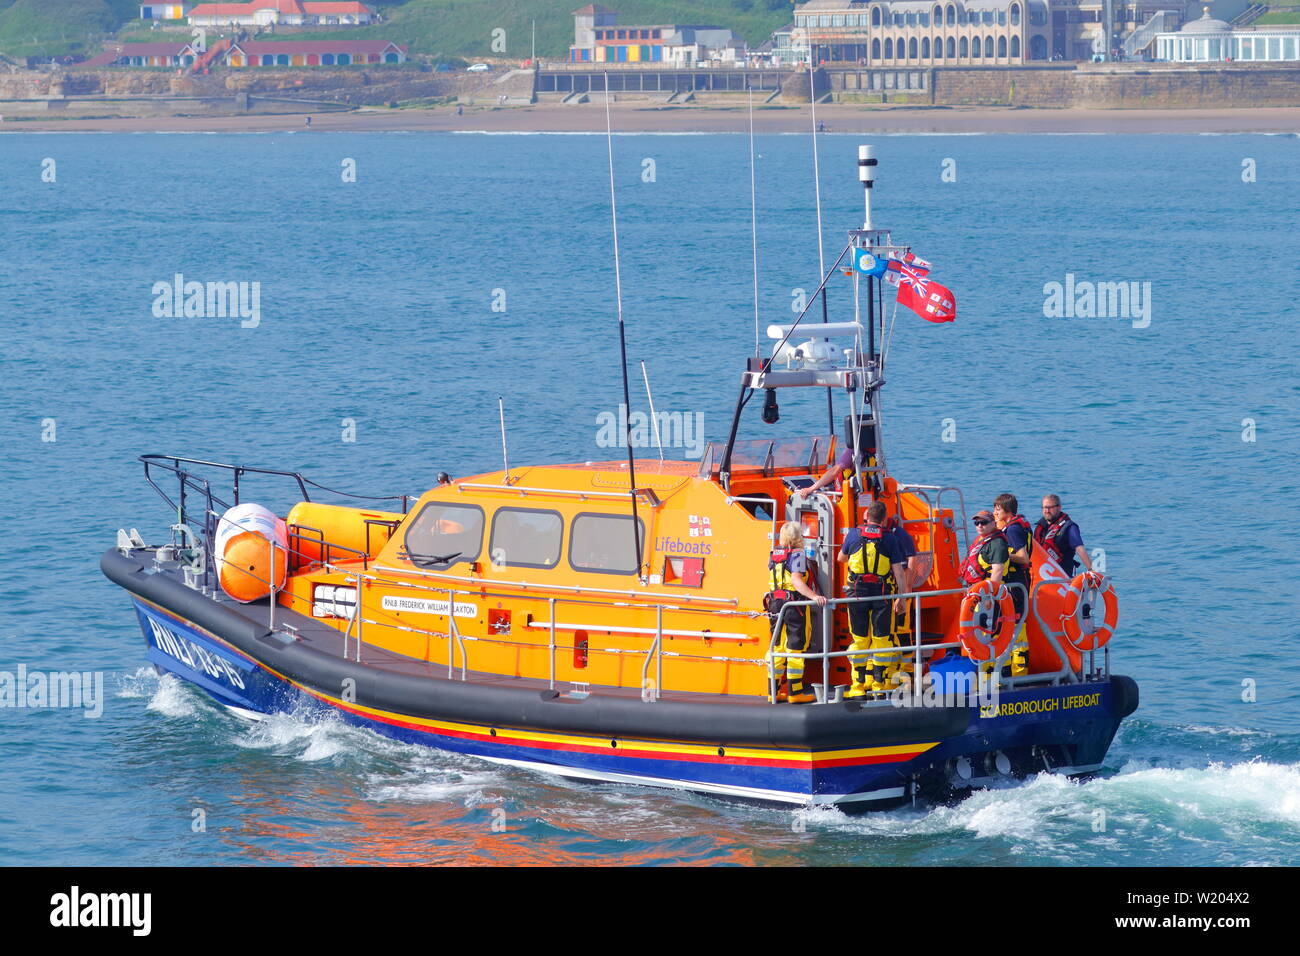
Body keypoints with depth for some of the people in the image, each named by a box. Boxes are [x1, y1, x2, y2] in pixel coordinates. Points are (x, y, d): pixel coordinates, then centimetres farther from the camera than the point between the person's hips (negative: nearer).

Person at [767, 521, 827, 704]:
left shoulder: (773, 555, 10)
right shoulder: (797, 555, -12)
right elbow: (796, 580, -24)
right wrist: (814, 596, -34)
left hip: (775, 604, 7)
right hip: (794, 604, -7)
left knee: (777, 647, 13)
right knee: (795, 647, -2)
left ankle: (774, 691, 16)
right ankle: (795, 693, -3)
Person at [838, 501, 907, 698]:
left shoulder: (854, 534, 4)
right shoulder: (889, 539, 1)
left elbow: (841, 558, 22)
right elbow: (898, 570, -1)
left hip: (858, 592, 1)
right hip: (882, 593, -1)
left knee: (859, 638, 6)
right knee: (881, 638, 5)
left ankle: (859, 685, 5)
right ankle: (879, 684, 5)